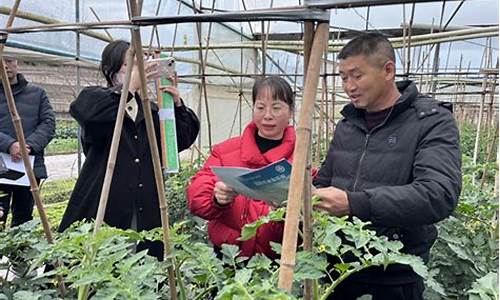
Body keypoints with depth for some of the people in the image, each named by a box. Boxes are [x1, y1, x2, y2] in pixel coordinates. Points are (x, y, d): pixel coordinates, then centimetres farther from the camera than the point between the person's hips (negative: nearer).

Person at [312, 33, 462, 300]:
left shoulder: (433, 121, -10)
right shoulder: (346, 124, 7)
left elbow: (440, 195, -24)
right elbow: (324, 181, 17)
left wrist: (355, 203, -32)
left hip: (395, 277, -5)